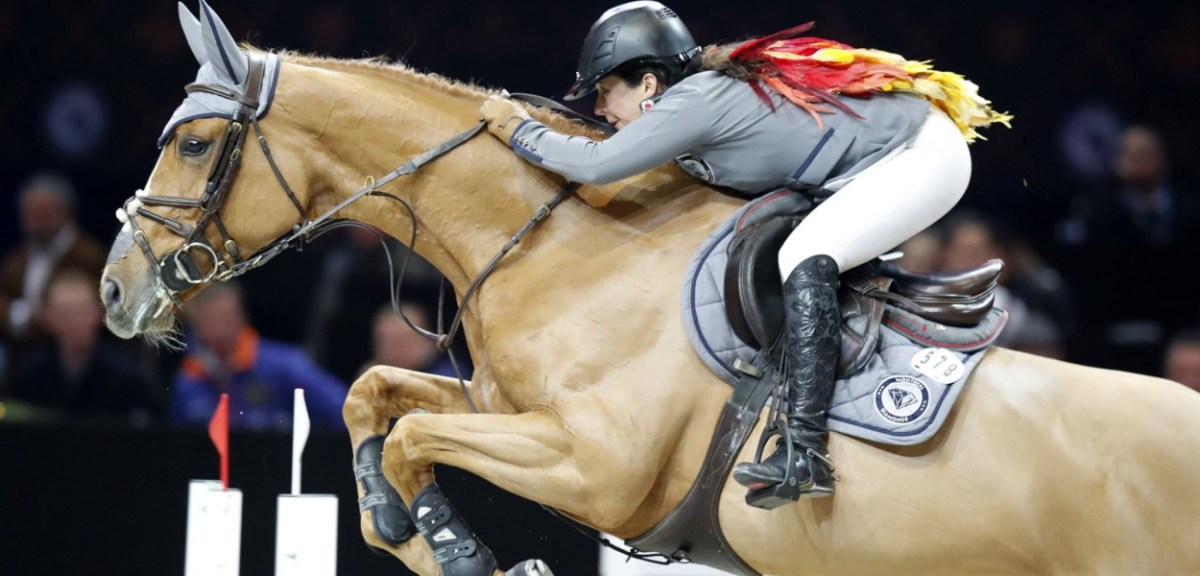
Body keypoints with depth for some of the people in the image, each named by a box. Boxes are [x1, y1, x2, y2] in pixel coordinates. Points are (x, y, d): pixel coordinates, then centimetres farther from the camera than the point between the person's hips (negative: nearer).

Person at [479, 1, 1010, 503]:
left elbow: (598, 165, -23)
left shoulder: (696, 102, -21)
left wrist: (519, 130, -11)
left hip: (924, 155, -11)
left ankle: (805, 453, -33)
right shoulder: (715, 86, 5)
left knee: (805, 258, -26)